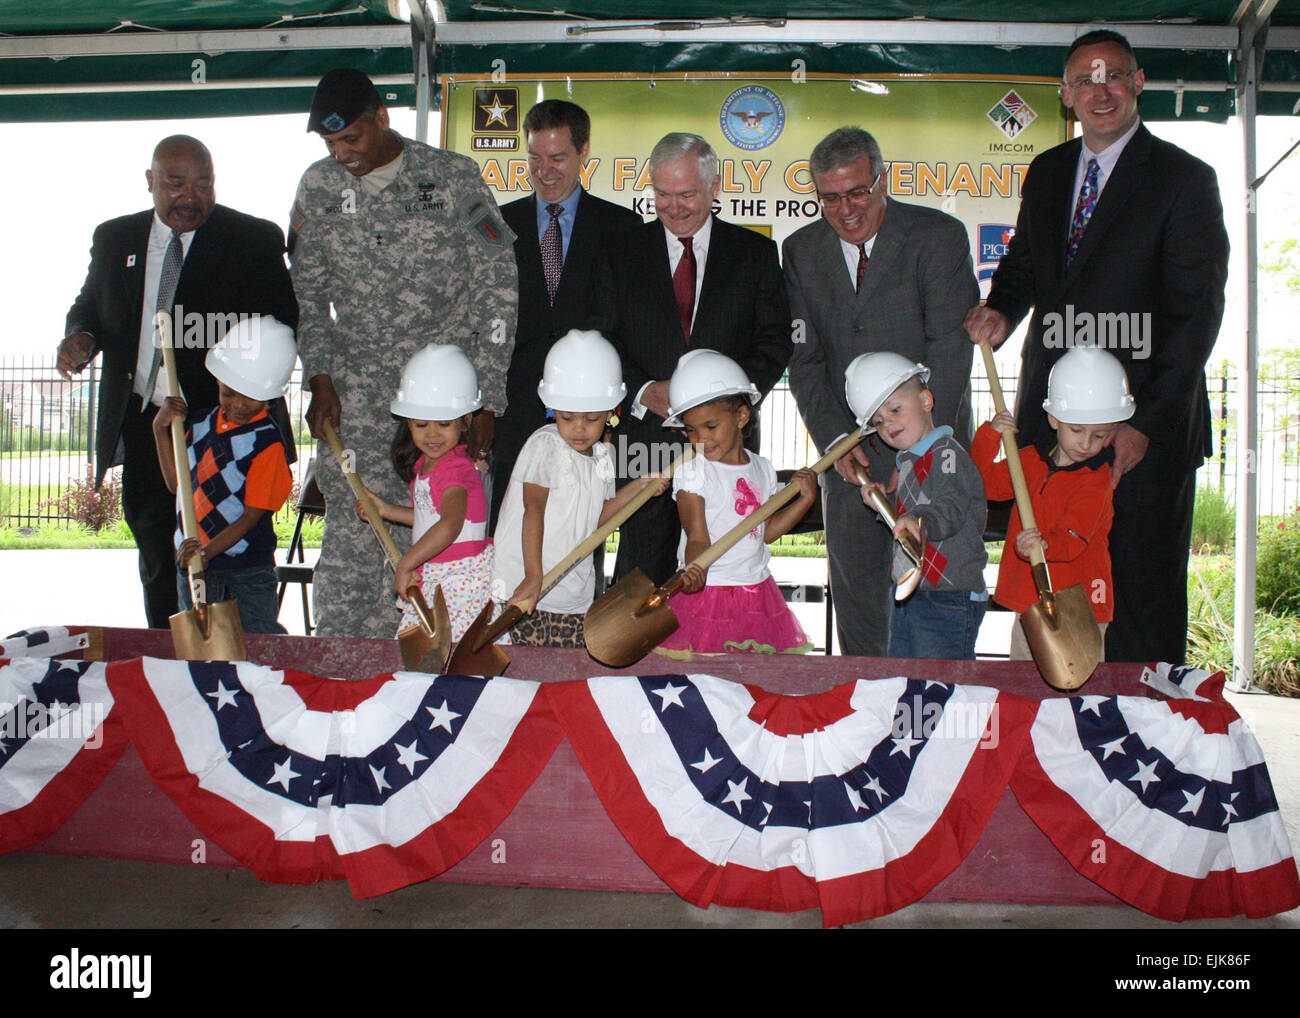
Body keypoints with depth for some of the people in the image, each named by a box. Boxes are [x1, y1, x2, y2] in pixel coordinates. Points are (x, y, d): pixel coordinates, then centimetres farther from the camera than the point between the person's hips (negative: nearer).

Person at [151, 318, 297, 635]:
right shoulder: (201, 425, 7)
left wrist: (208, 551, -25)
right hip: (193, 562, 6)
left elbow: (253, 513, -16)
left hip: (249, 568, -6)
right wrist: (161, 428, 4)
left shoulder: (267, 441, -14)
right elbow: (176, 483, 12)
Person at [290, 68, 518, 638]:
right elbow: (307, 293, 14)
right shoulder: (318, 187, 9)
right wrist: (320, 378, 0)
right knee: (350, 532, -1)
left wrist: (487, 398, -9)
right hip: (356, 395, 3)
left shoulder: (453, 178, -2)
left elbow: (498, 287, -4)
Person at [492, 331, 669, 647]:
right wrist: (533, 576, -20)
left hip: (575, 592, 6)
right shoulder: (545, 444, -10)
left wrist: (639, 487, 9)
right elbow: (534, 510, -15)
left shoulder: (602, 454, 9)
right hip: (528, 585, -6)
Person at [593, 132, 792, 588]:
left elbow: (776, 341, 4)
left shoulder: (755, 252, 8)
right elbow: (603, 342, 4)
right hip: (645, 437, 1)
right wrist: (645, 391, -14)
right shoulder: (623, 253, 9)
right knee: (640, 572, 4)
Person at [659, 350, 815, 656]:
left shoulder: (762, 468, 8)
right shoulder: (691, 472, -7)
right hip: (706, 592, -4)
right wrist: (694, 570, -33)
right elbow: (698, 537, -14)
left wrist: (805, 499, 11)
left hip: (756, 589, 5)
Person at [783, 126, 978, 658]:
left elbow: (949, 350, -12)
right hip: (849, 454, 3)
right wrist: (836, 440, -8)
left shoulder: (939, 237, -5)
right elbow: (804, 361, 5)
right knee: (855, 589, 10)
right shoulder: (802, 250, 7)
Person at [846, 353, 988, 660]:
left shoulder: (947, 453, -12)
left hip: (947, 602, -9)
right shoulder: (908, 462, 16)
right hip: (906, 597, 9)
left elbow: (950, 509, -29)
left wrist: (920, 522, -48)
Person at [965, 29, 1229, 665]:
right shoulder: (1046, 173, 14)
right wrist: (1001, 311, -1)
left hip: (1144, 425, -5)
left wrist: (1147, 423, -17)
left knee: (1142, 597, 1)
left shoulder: (1184, 179, -4)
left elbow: (1197, 312, -9)